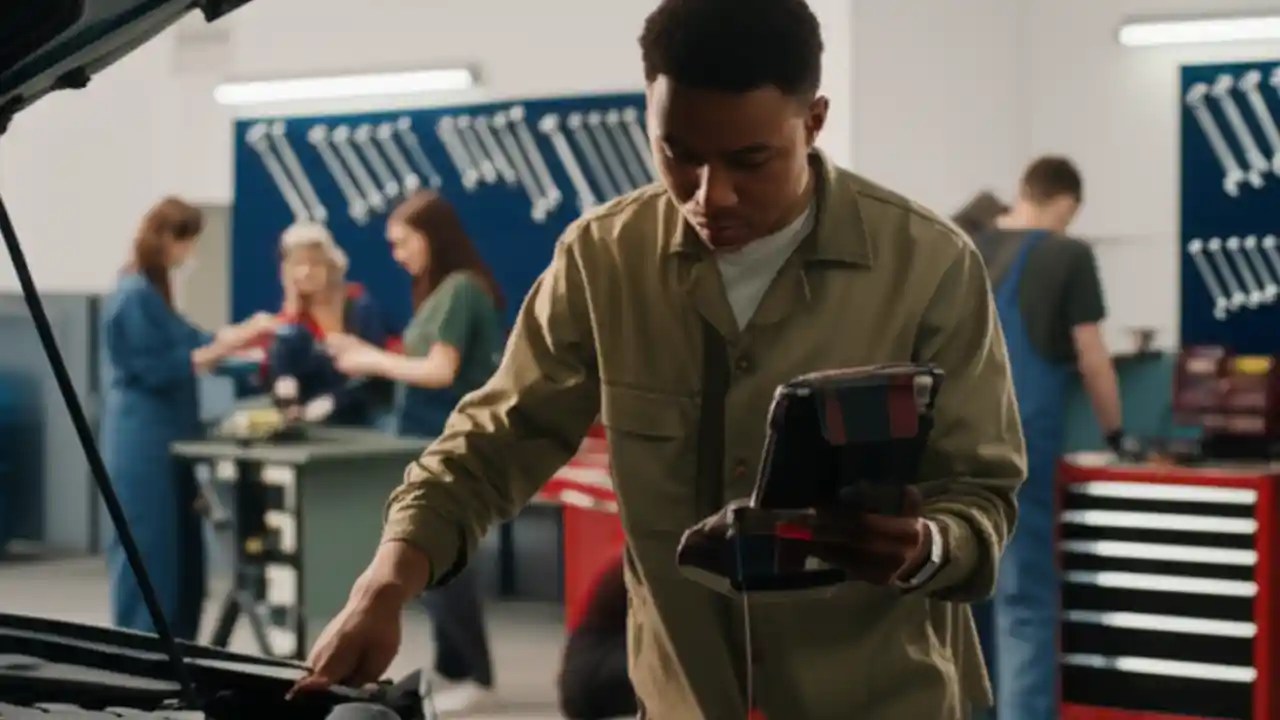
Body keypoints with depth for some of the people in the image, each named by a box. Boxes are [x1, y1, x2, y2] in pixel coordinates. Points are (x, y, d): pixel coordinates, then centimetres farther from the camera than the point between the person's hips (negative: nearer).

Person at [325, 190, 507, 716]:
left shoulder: (461, 288, -14)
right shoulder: (441, 290, 14)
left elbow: (441, 371, -19)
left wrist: (375, 361, -9)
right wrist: (370, 359, 7)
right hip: (433, 441, 9)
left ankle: (475, 678, 1)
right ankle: (452, 669, 18)